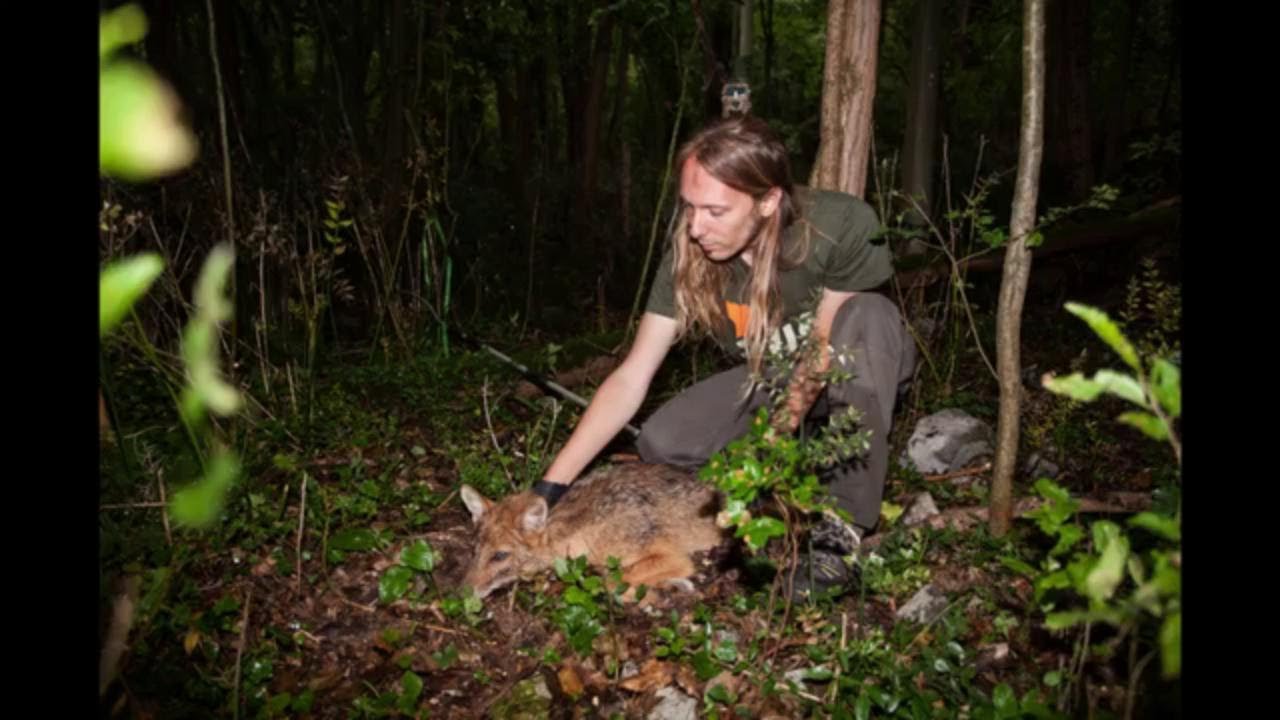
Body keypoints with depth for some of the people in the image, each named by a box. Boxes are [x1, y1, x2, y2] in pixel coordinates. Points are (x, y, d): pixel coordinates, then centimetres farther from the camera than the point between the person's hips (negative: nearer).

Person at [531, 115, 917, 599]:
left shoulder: (843, 225, -32)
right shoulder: (689, 256, -23)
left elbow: (823, 351, -22)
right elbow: (630, 380, -22)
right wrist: (549, 489, -27)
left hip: (862, 367, -2)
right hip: (773, 377, 3)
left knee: (867, 314, -37)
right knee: (662, 444, -19)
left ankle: (845, 527, -26)